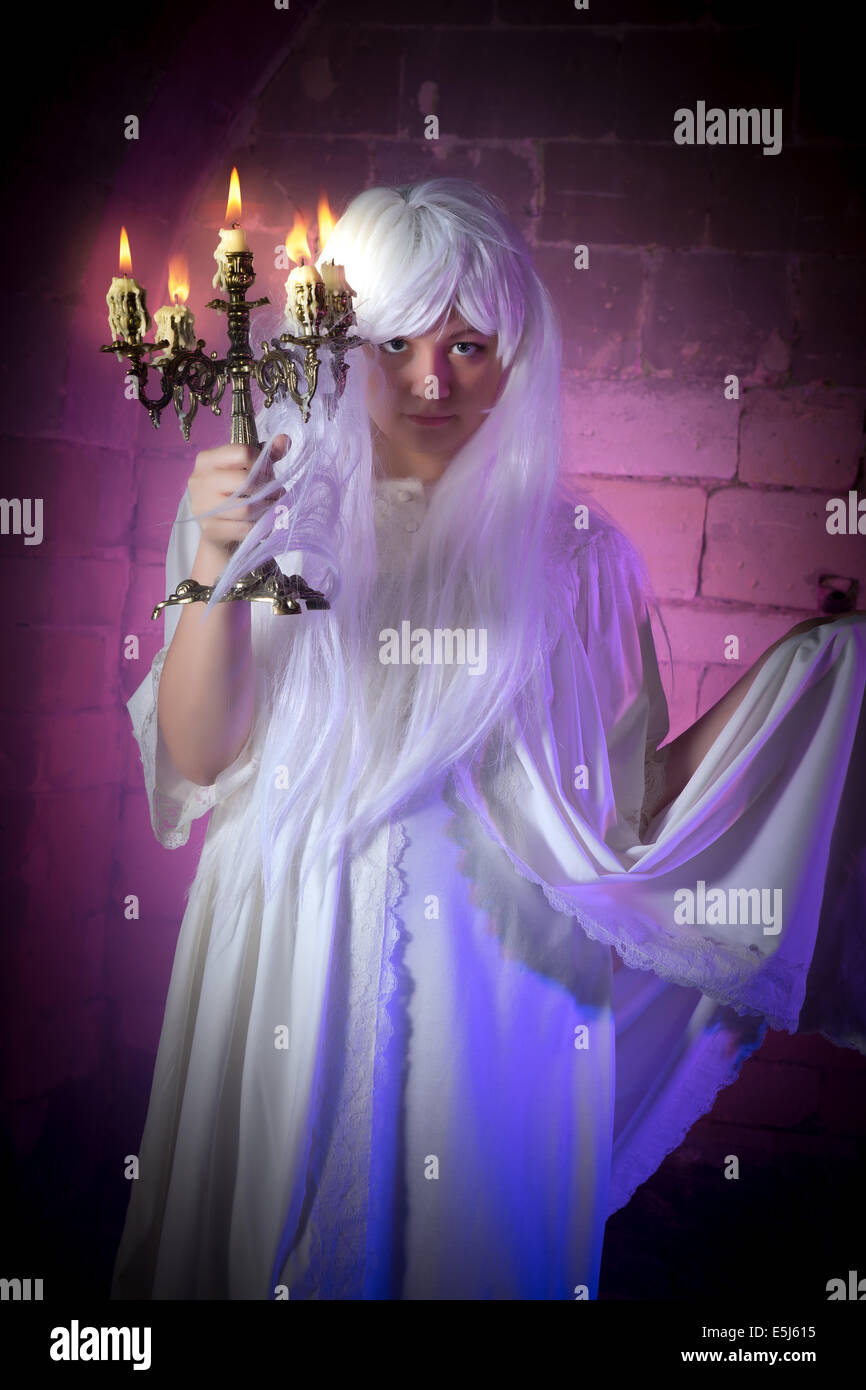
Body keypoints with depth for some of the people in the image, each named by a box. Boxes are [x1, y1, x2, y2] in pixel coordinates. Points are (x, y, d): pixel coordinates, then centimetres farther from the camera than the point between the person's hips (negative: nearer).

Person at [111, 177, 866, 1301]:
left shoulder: (570, 550, -2)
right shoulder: (282, 514, -1)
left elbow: (623, 810, -1)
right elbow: (197, 757, -8)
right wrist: (217, 568, -22)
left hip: (498, 991, 0)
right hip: (296, 976, 1)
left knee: (470, 1231, 12)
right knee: (280, 1235, 16)